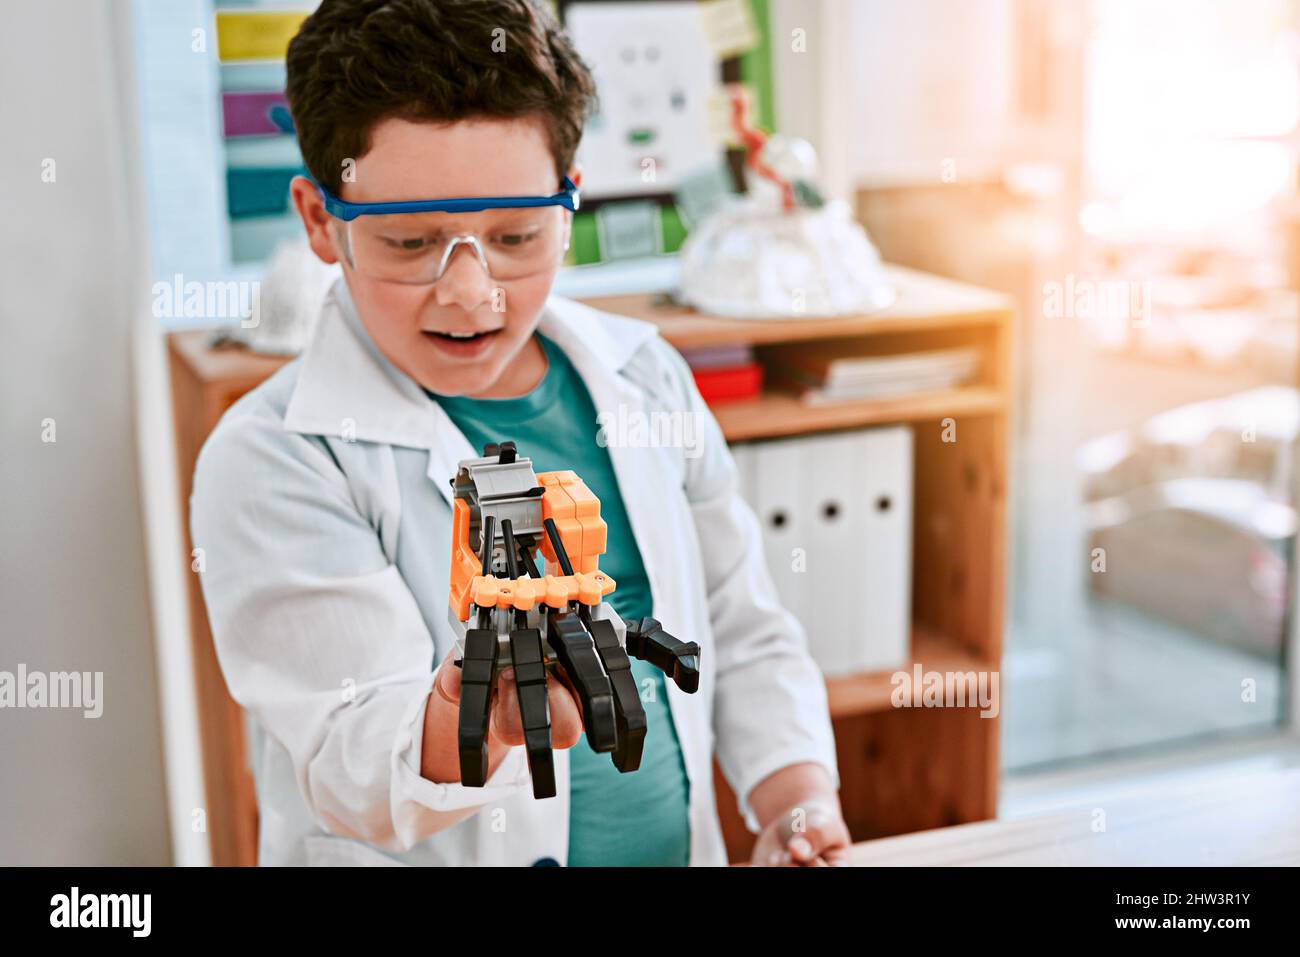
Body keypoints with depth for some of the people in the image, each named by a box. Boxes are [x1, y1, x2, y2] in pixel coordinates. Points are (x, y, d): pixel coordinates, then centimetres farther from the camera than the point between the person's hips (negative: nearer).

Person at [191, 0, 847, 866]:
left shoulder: (645, 379, 3)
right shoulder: (273, 463, -12)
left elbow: (745, 637, 12)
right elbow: (354, 777, -19)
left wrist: (800, 807, -1)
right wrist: (470, 715, -38)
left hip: (682, 847, 4)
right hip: (418, 862, -3)